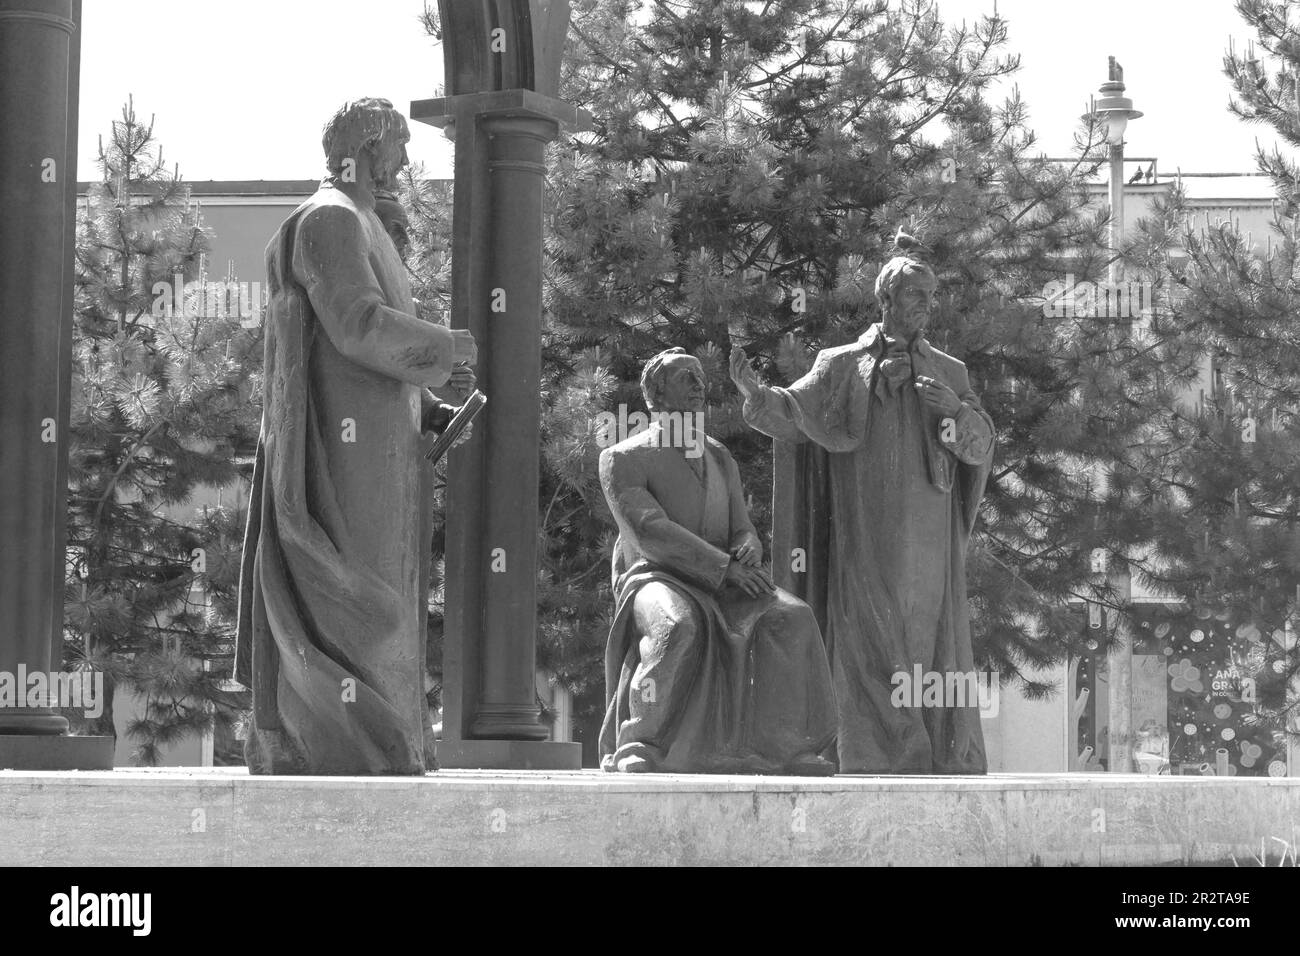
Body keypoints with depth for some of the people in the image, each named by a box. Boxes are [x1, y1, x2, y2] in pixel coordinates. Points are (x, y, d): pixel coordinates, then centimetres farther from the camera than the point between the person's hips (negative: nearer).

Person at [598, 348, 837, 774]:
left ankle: (787, 751, -27)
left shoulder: (720, 461, 21)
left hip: (718, 590, 5)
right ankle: (640, 750, -35)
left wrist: (748, 552, -13)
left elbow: (743, 535, 15)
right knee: (679, 627, -41)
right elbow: (649, 531, -14)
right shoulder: (622, 459, 1)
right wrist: (725, 567, -23)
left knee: (789, 620, -25)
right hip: (656, 581, -5)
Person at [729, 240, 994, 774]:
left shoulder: (949, 373, 14)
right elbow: (791, 415, -3)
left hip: (928, 535, 2)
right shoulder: (841, 367, 8)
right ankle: (874, 769, -8)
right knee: (870, 646, -8)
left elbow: (980, 446, 4)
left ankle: (950, 766, 1)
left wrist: (956, 409, -17)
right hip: (864, 533, -2)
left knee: (933, 643, -1)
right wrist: (754, 391, -23)